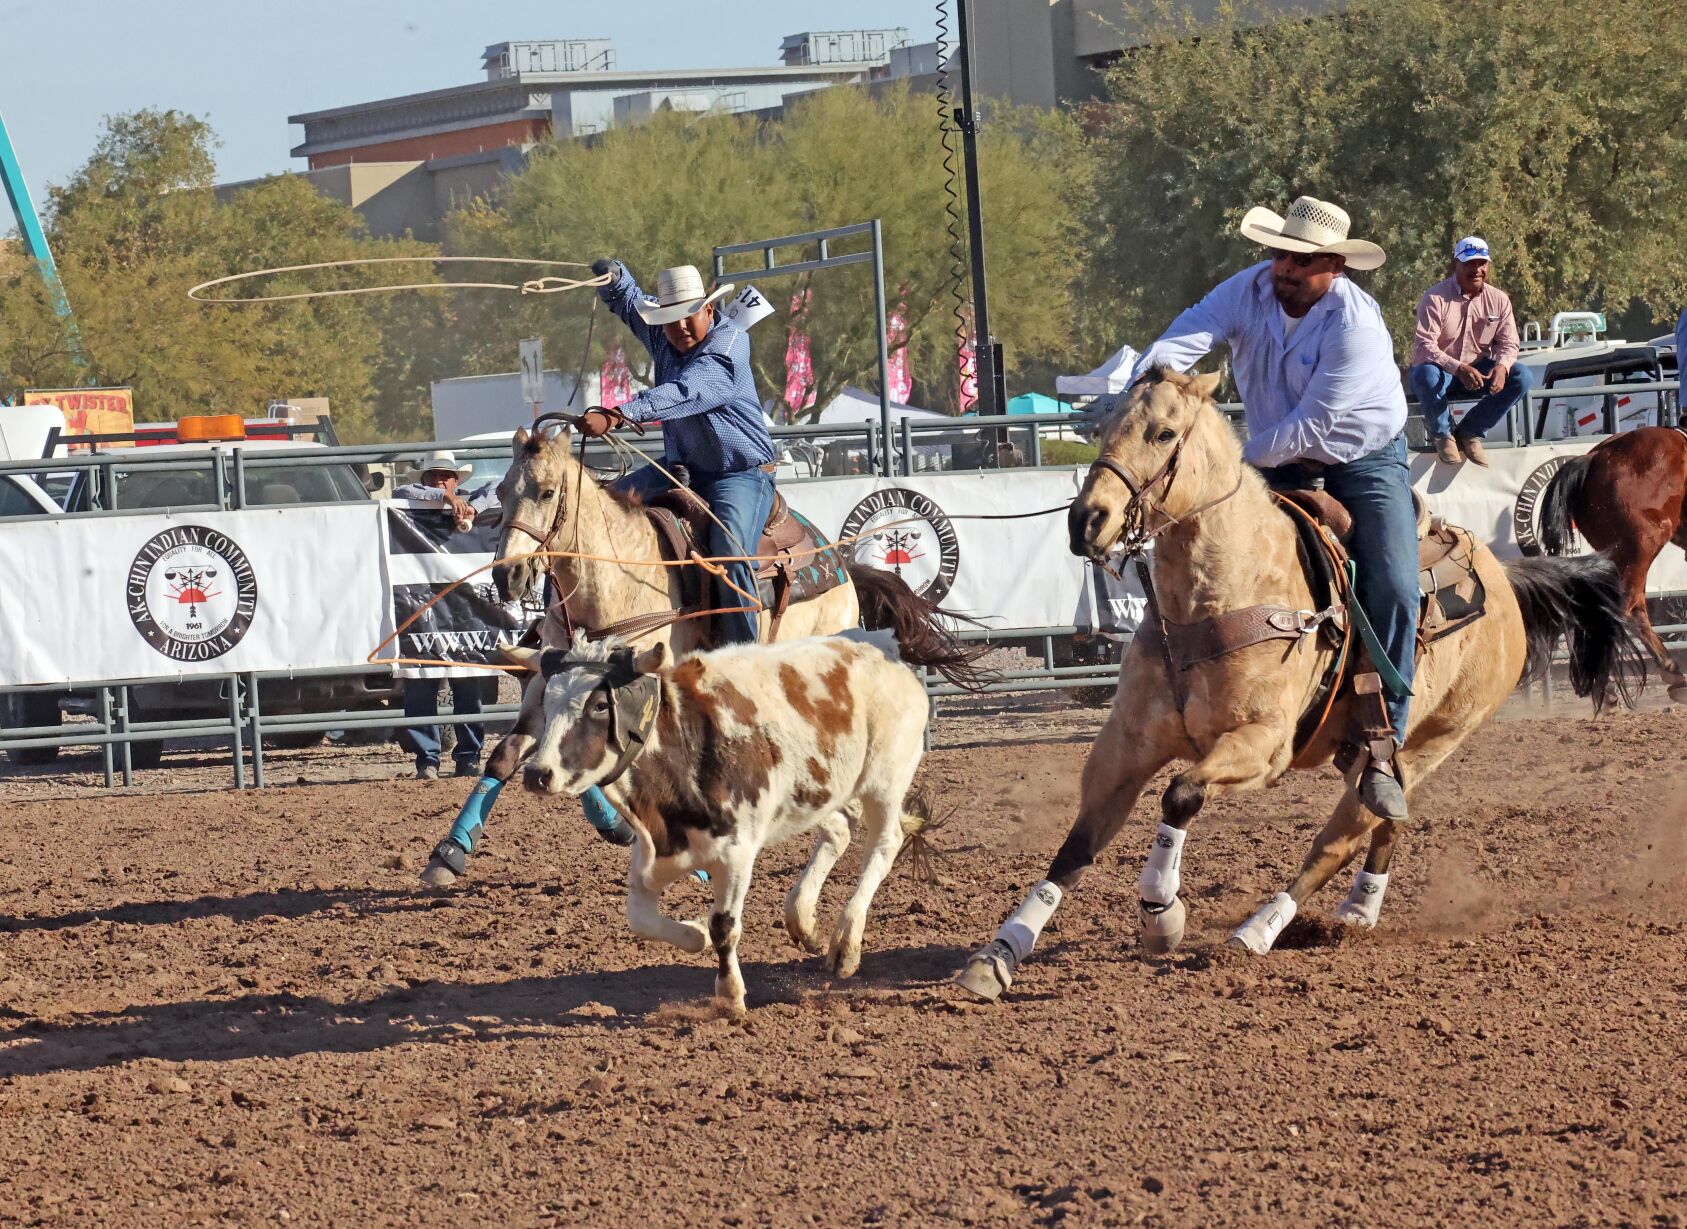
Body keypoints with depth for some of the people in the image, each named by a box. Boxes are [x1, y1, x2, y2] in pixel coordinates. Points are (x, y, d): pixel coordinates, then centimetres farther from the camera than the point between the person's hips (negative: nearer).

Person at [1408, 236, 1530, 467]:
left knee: (1521, 377, -19)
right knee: (1426, 374, -40)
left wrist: (1501, 367, -27)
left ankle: (1470, 432, -5)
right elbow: (1424, 346, -23)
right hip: (1441, 371, -4)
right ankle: (1442, 434, -11)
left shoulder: (1499, 300, -1)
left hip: (1478, 371, 4)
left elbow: (1508, 343, -1)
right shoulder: (1435, 298, -15)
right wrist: (1458, 368, -39)